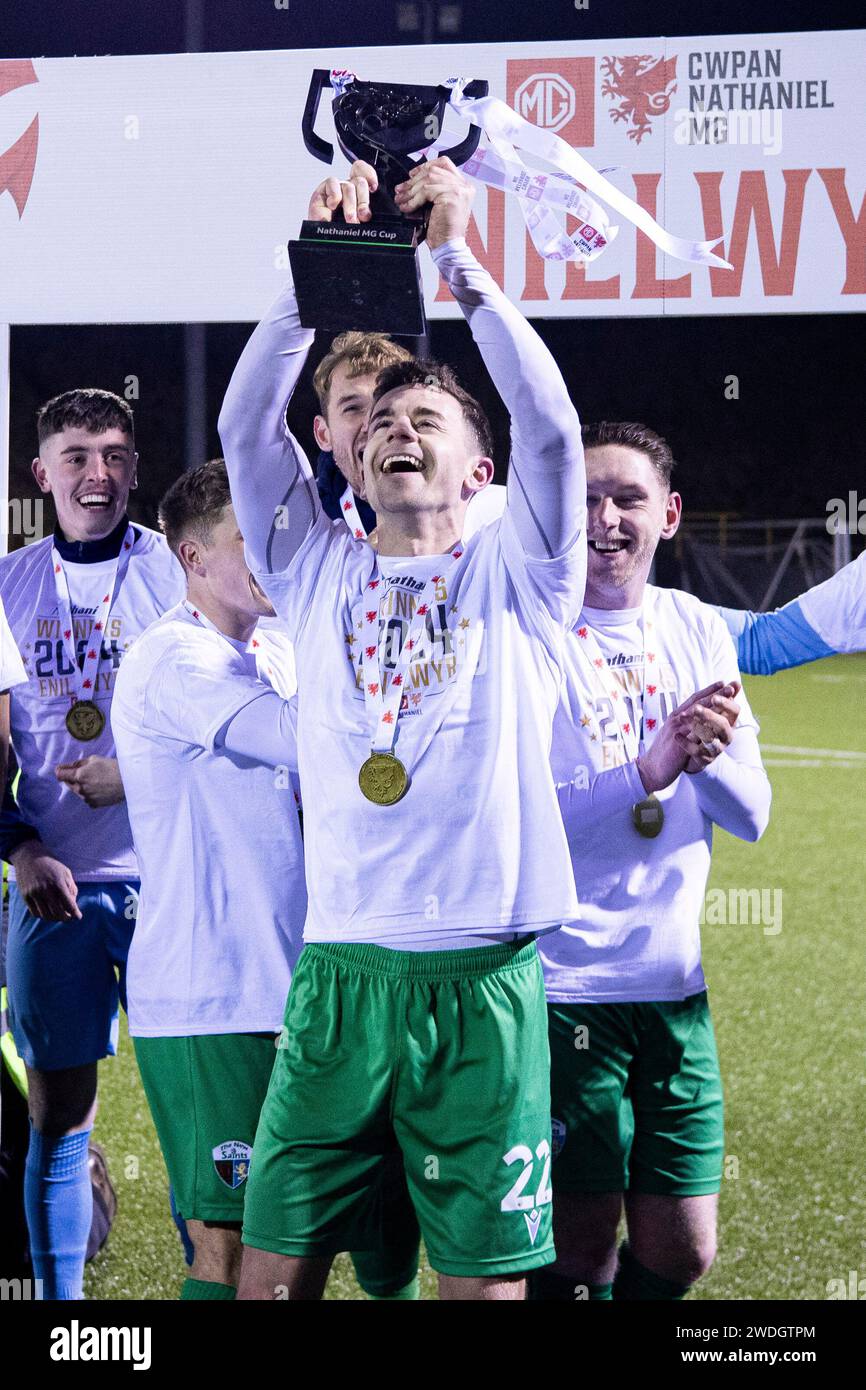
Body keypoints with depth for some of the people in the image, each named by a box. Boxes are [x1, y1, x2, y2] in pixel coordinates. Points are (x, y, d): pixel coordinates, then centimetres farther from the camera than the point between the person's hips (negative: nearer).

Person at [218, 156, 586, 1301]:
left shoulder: (516, 579, 7)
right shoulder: (321, 574, 12)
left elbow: (549, 424, -8)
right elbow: (247, 423, 1)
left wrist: (459, 260, -12)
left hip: (485, 978, -2)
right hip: (342, 970, 2)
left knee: (486, 1273, 1)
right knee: (271, 1267, 1)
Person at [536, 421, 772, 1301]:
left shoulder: (697, 632, 8)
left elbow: (749, 815, 5)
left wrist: (709, 755, -17)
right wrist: (647, 771, -27)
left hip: (674, 988, 5)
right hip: (561, 988, -5)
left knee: (680, 1251, 7)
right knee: (581, 1248, -3)